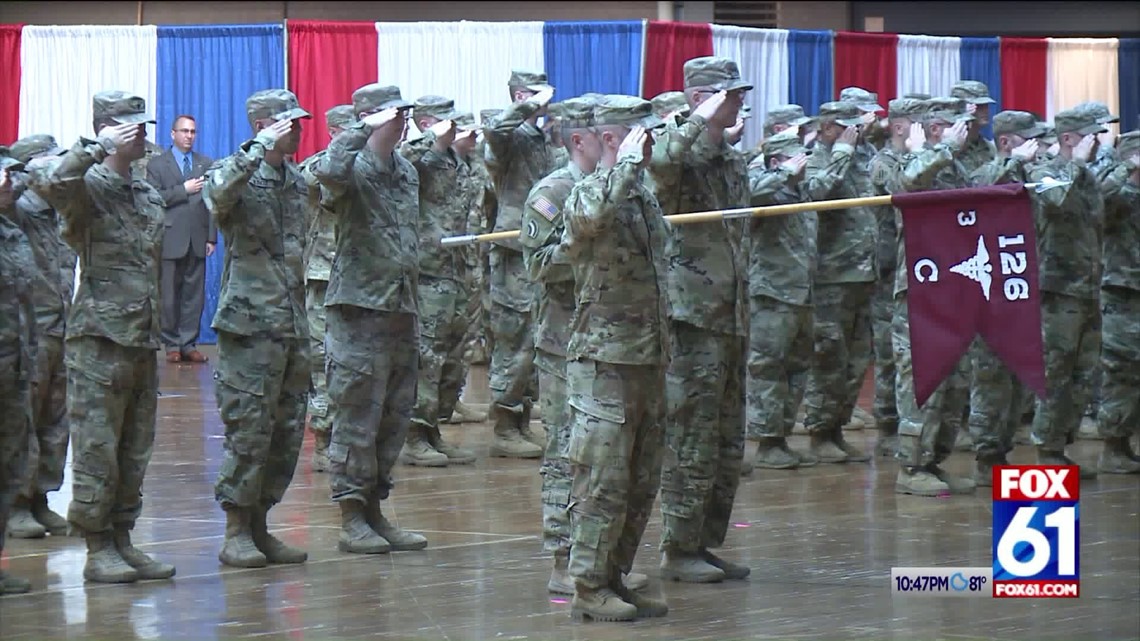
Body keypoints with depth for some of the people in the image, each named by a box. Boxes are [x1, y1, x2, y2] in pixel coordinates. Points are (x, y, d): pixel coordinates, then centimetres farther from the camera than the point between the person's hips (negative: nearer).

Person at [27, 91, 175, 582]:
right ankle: (98, 551, 0)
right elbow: (50, 184, -31)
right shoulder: (88, 188, -7)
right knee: (97, 449, -4)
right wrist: (98, 148, -27)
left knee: (135, 450, 9)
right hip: (100, 338, -7)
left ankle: (122, 541, 16)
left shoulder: (150, 196, 16)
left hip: (143, 339, 7)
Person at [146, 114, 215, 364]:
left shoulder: (206, 165, 13)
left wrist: (212, 238, 3)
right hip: (170, 240, -3)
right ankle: (172, 345, 7)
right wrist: (184, 190, -13)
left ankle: (189, 344, 6)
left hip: (197, 240, 3)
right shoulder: (157, 165, 5)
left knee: (194, 294, 2)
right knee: (169, 296, 0)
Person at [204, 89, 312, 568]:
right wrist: (259, 149, -31)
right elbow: (218, 192, -30)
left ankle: (259, 526, 17)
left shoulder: (297, 180, 16)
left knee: (288, 432, 8)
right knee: (249, 431, -7)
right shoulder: (236, 174, -5)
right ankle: (236, 533, 0)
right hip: (251, 325, -7)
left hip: (293, 326, 7)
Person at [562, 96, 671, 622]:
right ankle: (589, 589, -2)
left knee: (642, 481, 11)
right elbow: (595, 213, -38)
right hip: (605, 360, -9)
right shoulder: (589, 193, -10)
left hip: (648, 360, 9)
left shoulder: (644, 196, 16)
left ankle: (614, 579, 19)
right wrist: (628, 161, -24)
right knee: (603, 481, -7)